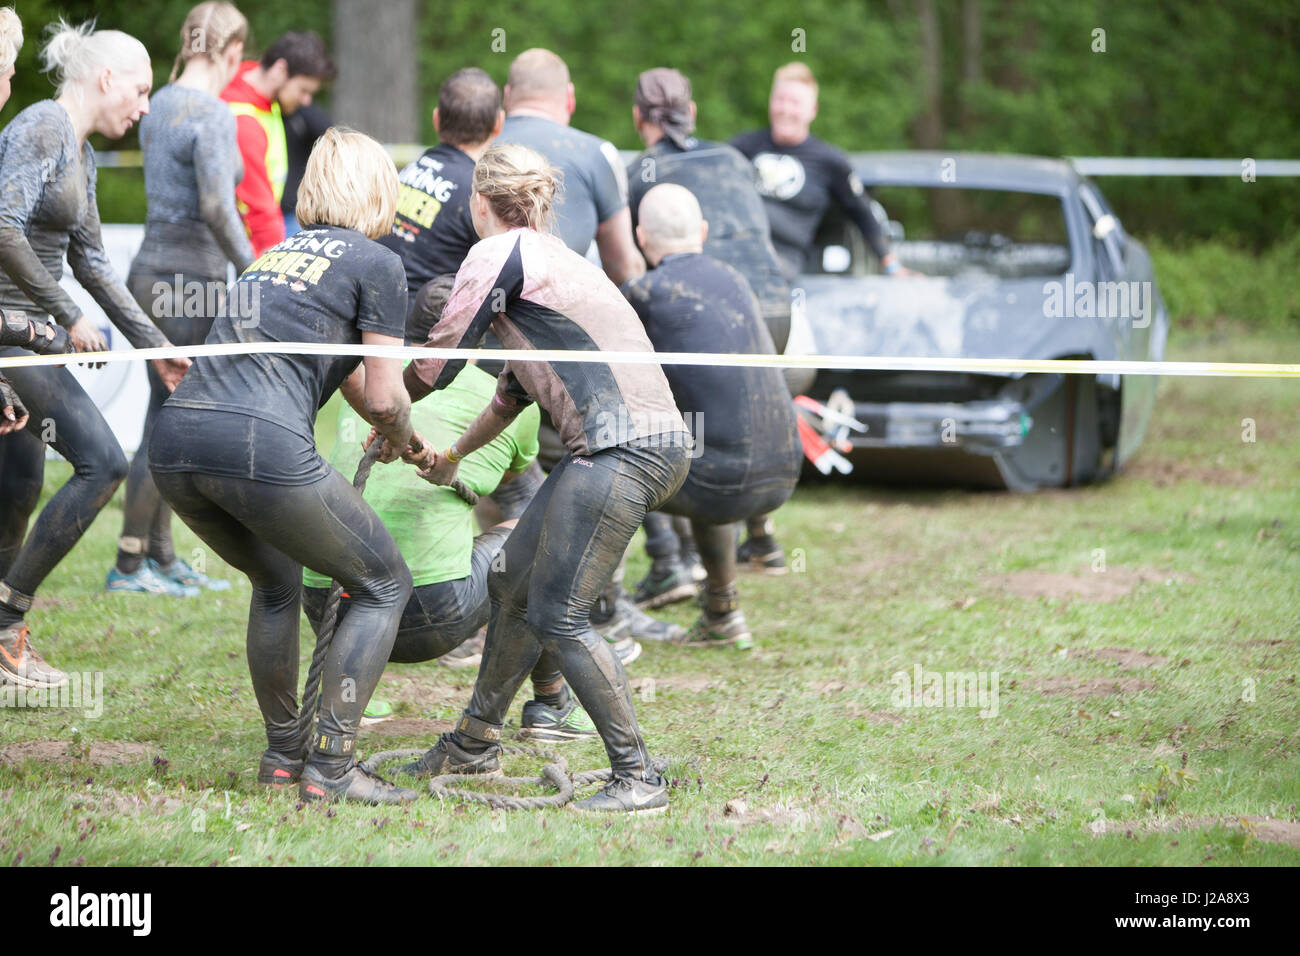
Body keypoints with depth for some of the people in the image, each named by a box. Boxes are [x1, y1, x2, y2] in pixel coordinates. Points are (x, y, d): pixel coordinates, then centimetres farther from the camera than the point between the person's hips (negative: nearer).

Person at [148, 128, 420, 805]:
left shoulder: (276, 255, 30)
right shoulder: (377, 264, 8)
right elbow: (383, 399, 6)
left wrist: (387, 430, 60)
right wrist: (409, 443, 29)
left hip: (173, 440, 7)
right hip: (261, 444, -7)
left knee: (276, 581, 32)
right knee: (384, 585, 11)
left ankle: (281, 754, 33)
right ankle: (329, 768, 4)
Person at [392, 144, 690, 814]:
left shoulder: (499, 252, -2)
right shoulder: (549, 257, 27)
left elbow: (438, 362, -2)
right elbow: (516, 389, 37)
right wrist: (452, 455, 50)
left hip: (622, 448, -10)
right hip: (653, 441, 10)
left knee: (557, 615, -10)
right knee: (513, 583, 18)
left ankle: (638, 778, -9)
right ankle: (474, 744, 32)